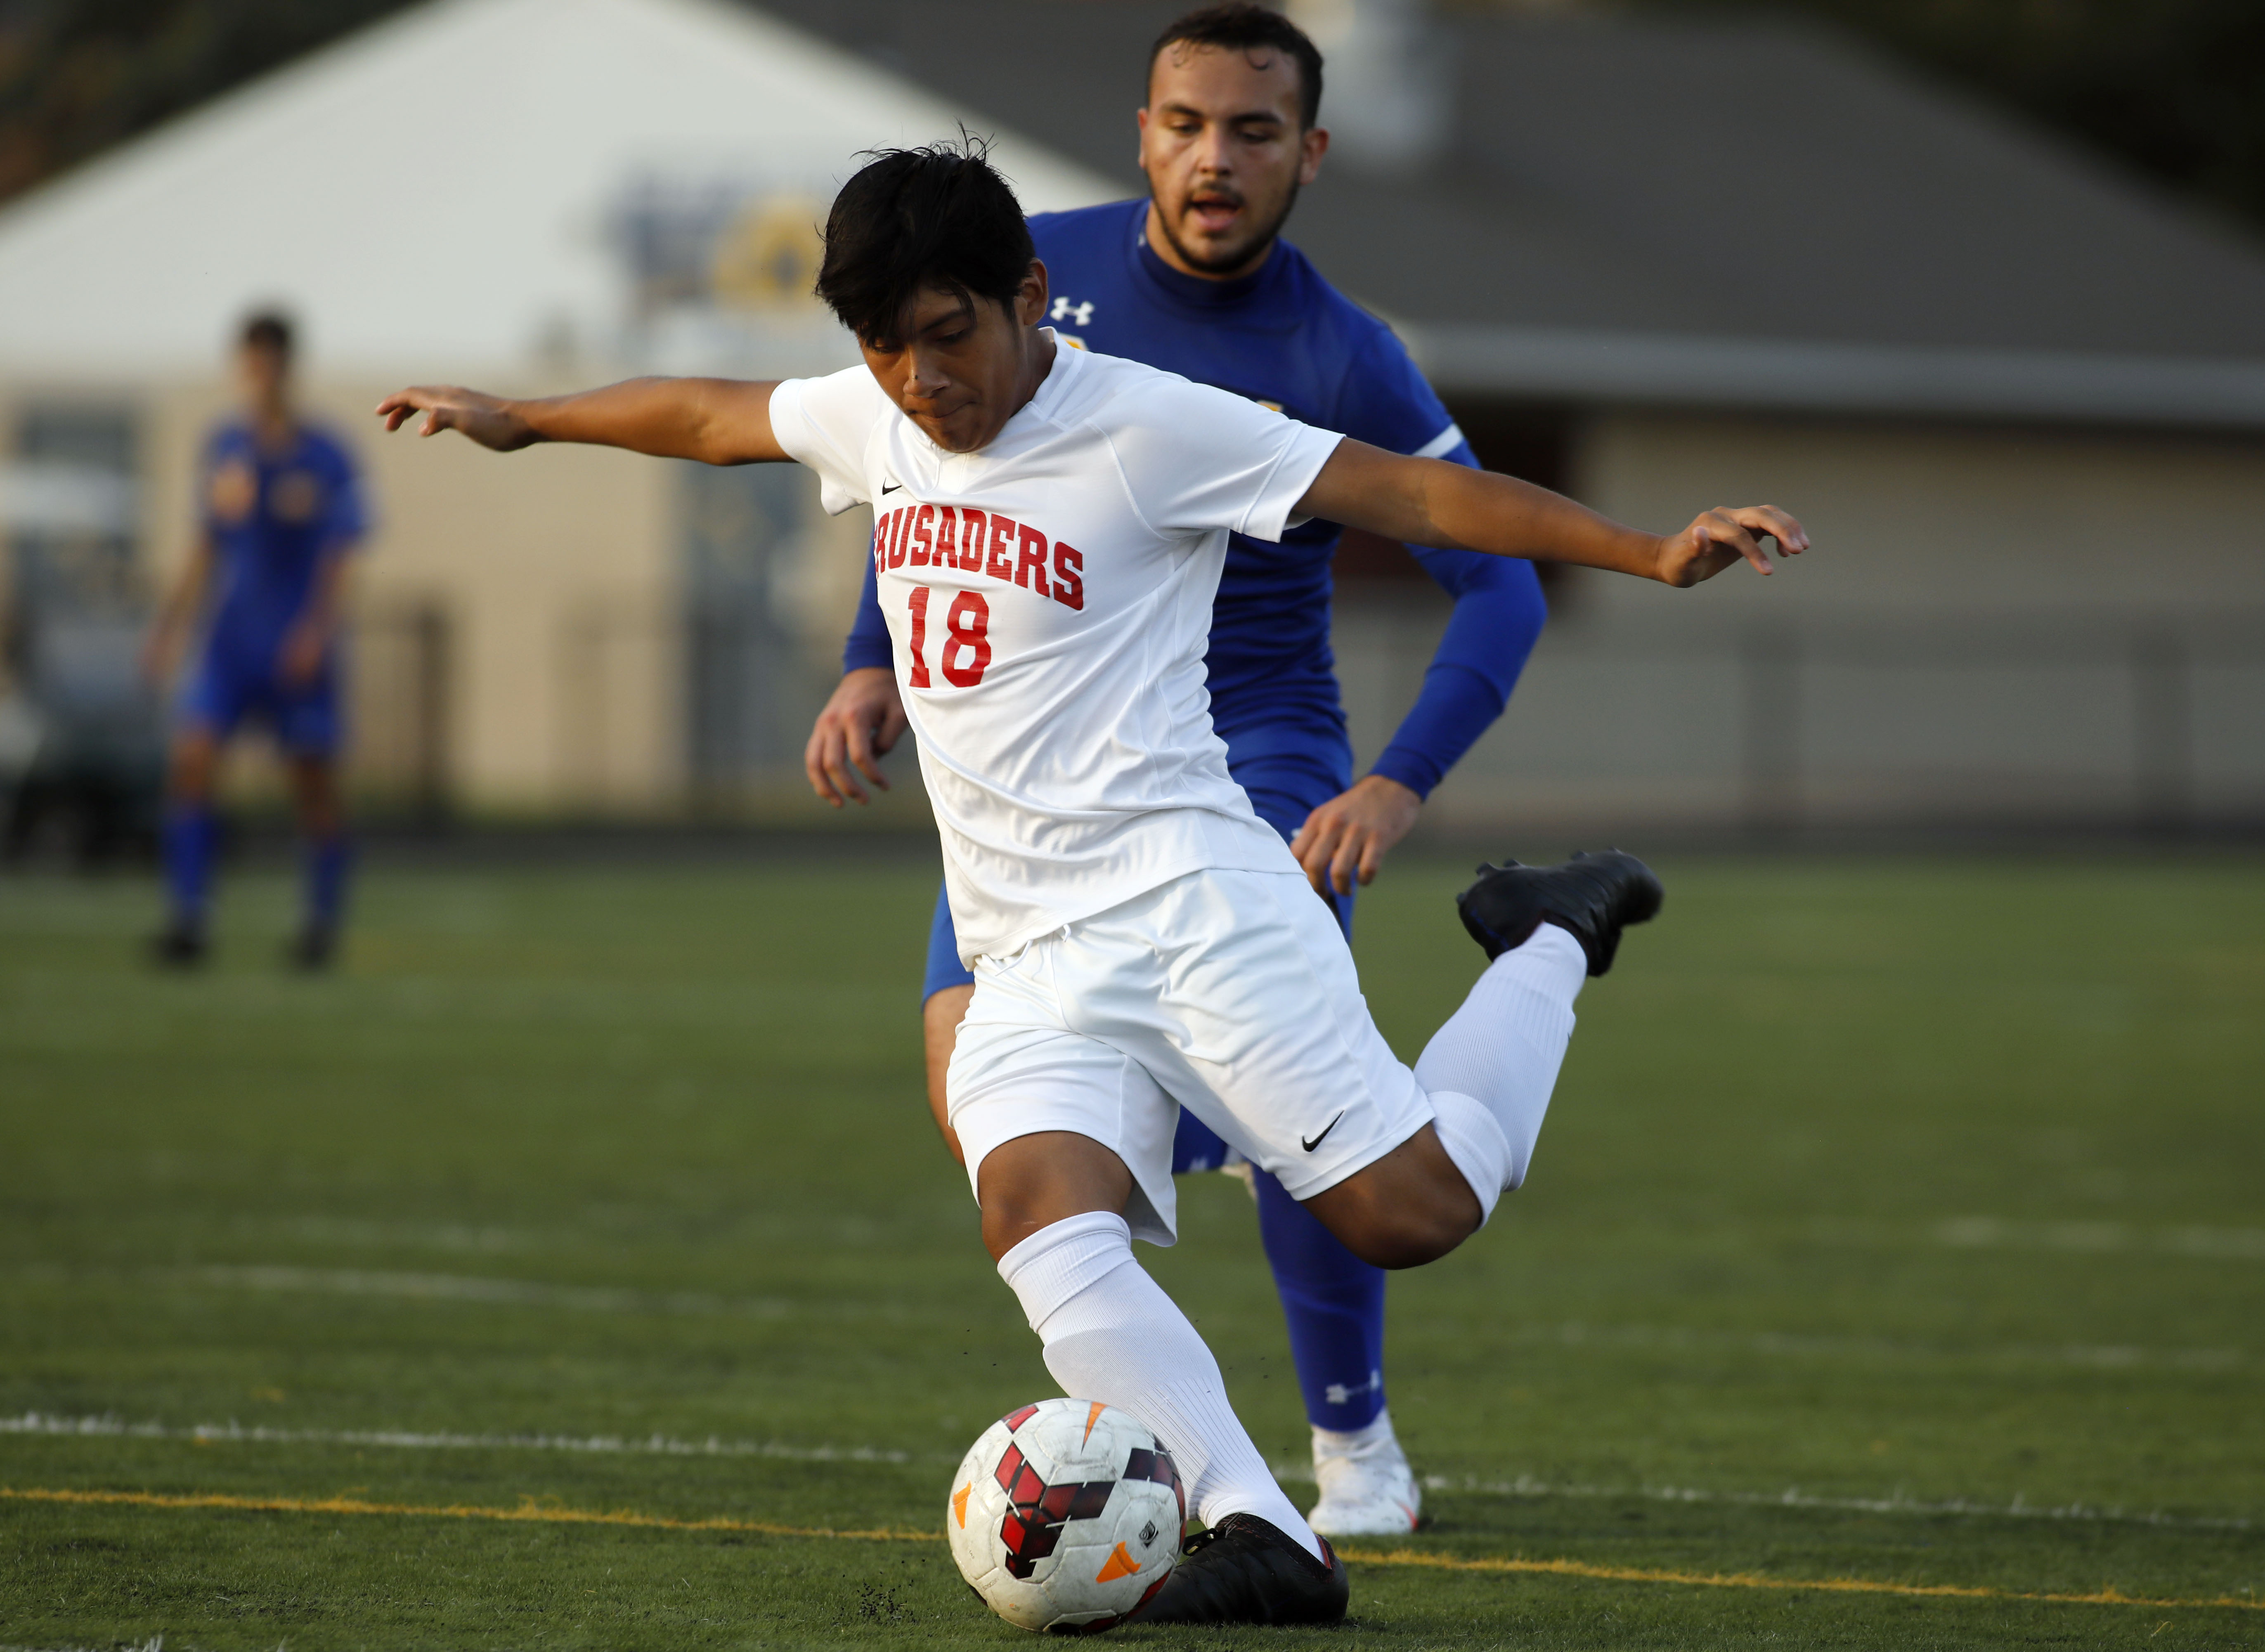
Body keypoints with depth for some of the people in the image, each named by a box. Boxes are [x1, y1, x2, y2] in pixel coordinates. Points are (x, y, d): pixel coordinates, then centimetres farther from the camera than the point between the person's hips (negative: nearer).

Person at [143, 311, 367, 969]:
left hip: (298, 650, -3)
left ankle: (323, 919, 22)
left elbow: (338, 561, -4)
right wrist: (173, 621, 13)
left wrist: (317, 630, -18)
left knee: (313, 781, 2)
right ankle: (187, 917, -15)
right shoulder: (226, 446, 7)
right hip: (228, 641, 3)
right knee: (189, 760, -15)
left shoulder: (325, 458, -4)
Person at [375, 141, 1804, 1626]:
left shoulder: (1149, 426, -7)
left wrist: (1652, 554, -16)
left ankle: (1550, 948, 17)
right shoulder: (877, 420, 12)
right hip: (1028, 964, 5)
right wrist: (520, 420, 45)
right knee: (1043, 1227, -24)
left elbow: (1416, 494, -8)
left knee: (1412, 1211, -12)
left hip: (1186, 902, -5)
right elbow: (708, 415, 32)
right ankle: (1258, 1537, -33)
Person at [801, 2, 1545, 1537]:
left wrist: (1400, 786, -25)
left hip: (1255, 746, -2)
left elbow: (1501, 584, -11)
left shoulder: (1344, 361, -12)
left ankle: (1356, 1440, 3)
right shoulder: (1039, 272, -3)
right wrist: (877, 663, 1)